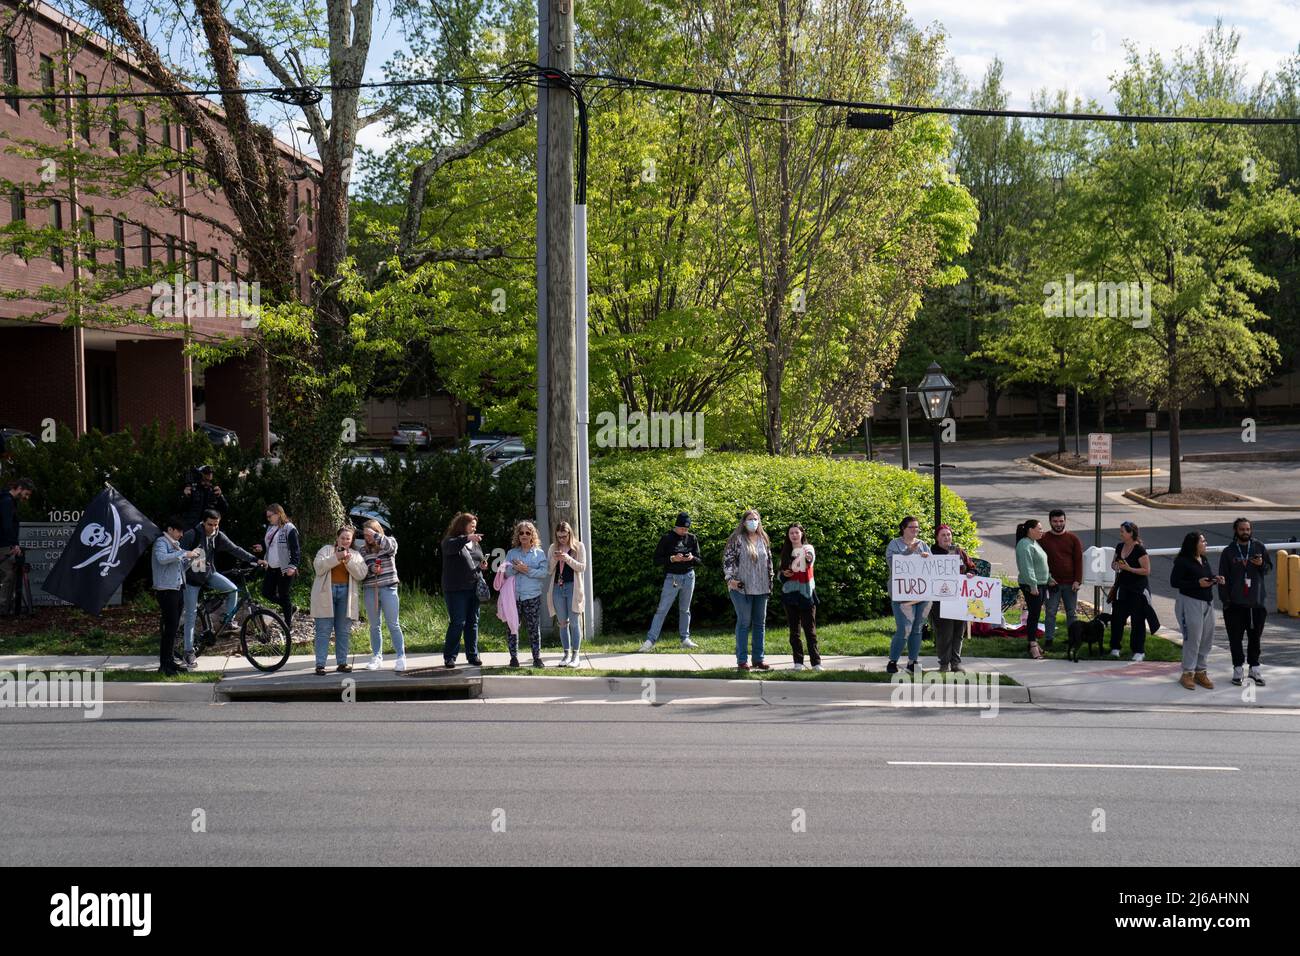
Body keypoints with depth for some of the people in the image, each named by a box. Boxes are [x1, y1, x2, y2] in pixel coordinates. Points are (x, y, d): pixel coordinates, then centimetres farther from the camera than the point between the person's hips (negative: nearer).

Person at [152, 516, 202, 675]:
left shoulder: (174, 544, 22)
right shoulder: (161, 542, -7)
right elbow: (162, 558, -27)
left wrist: (191, 558, 6)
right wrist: (184, 553, -25)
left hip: (177, 589, 9)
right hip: (166, 590, -9)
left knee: (173, 627, 12)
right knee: (170, 627, -12)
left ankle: (170, 661, 19)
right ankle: (164, 665, -11)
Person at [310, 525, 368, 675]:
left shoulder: (356, 555, 15)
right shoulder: (327, 550, 8)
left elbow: (361, 574, 0)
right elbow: (318, 566, -8)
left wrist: (348, 561, -13)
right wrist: (336, 557, -17)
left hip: (346, 593, 3)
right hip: (326, 593, -3)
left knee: (344, 631, 4)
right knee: (324, 630, -6)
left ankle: (342, 663, 11)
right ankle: (320, 665, -7)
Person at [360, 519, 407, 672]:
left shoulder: (389, 542, 3)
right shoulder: (363, 550, 9)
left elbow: (390, 545, -20)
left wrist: (374, 534, -23)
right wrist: (371, 569, -16)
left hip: (388, 589, -3)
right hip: (370, 590, 3)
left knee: (393, 625, -4)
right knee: (374, 626, 8)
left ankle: (401, 657, -2)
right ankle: (376, 657, 15)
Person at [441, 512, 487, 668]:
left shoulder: (476, 543, 17)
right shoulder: (450, 541, -5)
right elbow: (450, 547, -29)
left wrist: (482, 566, 3)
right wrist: (467, 538, -41)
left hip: (473, 588, 6)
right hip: (456, 589, -6)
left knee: (473, 622, 8)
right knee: (457, 623, -8)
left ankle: (473, 655, 16)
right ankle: (449, 657, 0)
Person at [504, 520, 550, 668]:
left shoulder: (539, 553, 7)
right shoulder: (511, 553, 11)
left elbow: (544, 572, -5)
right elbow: (506, 572, 3)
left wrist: (527, 570, -14)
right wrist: (515, 568, -16)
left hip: (532, 596, -1)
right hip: (514, 595, 1)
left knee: (534, 628, 0)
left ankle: (537, 657, 6)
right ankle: (514, 657, 9)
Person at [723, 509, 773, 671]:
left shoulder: (764, 540, 11)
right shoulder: (737, 539, -5)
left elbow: (769, 561, 18)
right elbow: (728, 559, -8)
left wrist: (770, 581, 14)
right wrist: (730, 578, -17)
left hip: (761, 589, 6)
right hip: (742, 588, -6)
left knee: (760, 623, 9)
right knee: (744, 623, -2)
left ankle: (758, 659, 16)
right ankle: (742, 660, 4)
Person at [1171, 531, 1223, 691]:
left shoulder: (1204, 560, 11)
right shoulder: (1183, 562, -12)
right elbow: (1174, 582, -15)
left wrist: (1215, 579, 0)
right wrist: (1197, 583, -20)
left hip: (1207, 603, 8)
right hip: (1190, 603, -8)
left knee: (1207, 639, 7)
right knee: (1193, 639, -7)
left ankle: (1201, 672, 17)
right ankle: (1187, 674, 4)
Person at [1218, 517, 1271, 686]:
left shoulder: (1259, 547, 5)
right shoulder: (1228, 552, 1)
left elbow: (1269, 568, 11)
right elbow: (1223, 578, 1)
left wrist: (1261, 564, -12)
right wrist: (1225, 599, -6)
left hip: (1256, 602, 1)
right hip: (1235, 603, -1)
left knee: (1255, 637, 9)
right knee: (1235, 637, 2)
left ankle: (1254, 669, 18)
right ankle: (1238, 669, 12)